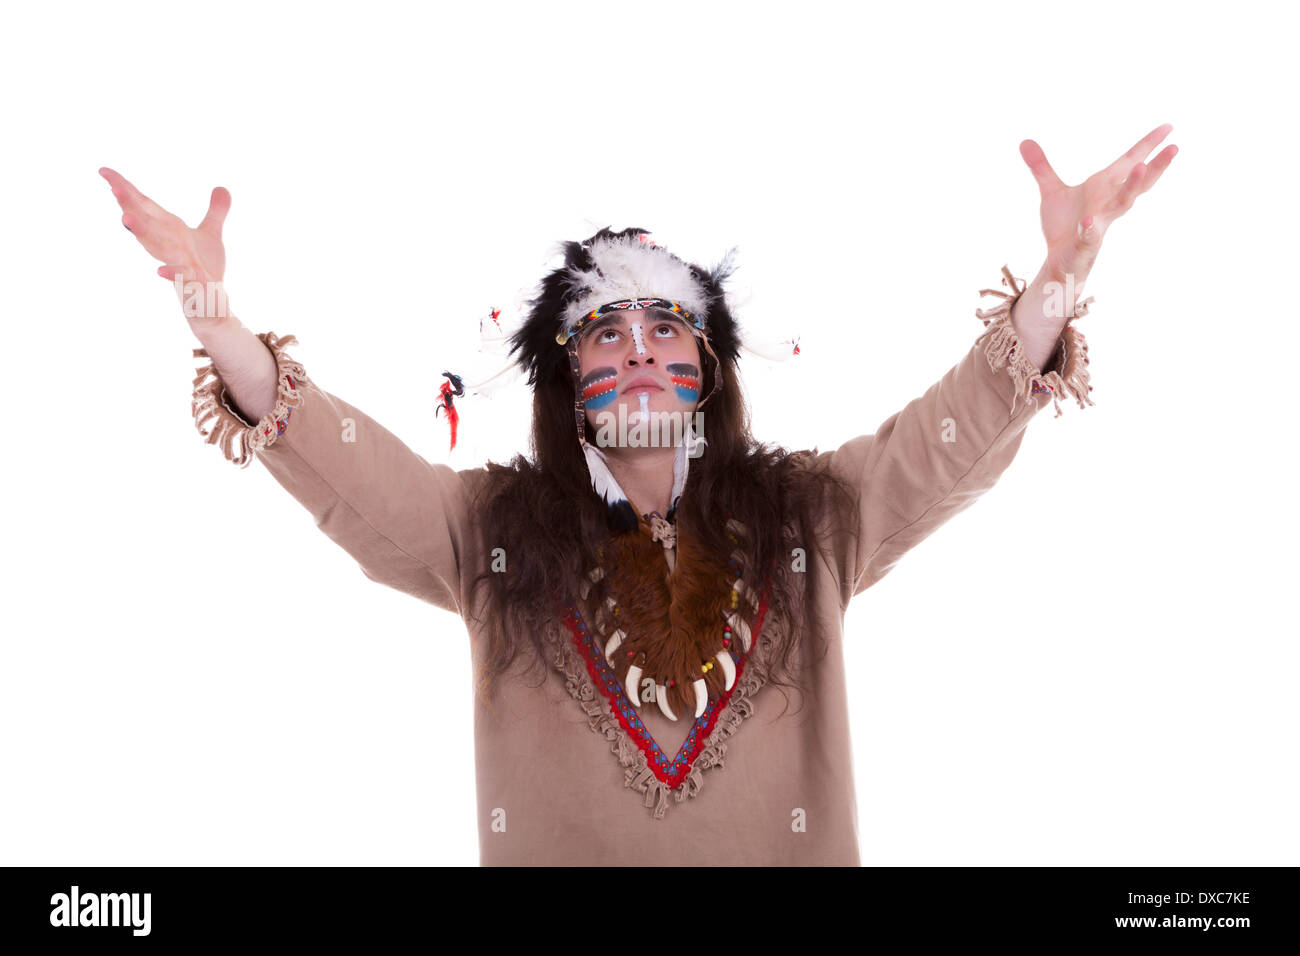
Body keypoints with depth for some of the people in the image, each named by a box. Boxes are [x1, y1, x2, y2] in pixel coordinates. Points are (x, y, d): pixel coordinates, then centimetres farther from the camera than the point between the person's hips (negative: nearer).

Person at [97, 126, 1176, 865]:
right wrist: (215, 316, -25)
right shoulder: (492, 530, 0)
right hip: (560, 844, 0)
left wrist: (1061, 276, -22)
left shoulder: (813, 515, 1)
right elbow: (346, 467, -11)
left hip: (782, 846, 1)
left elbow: (956, 433, -7)